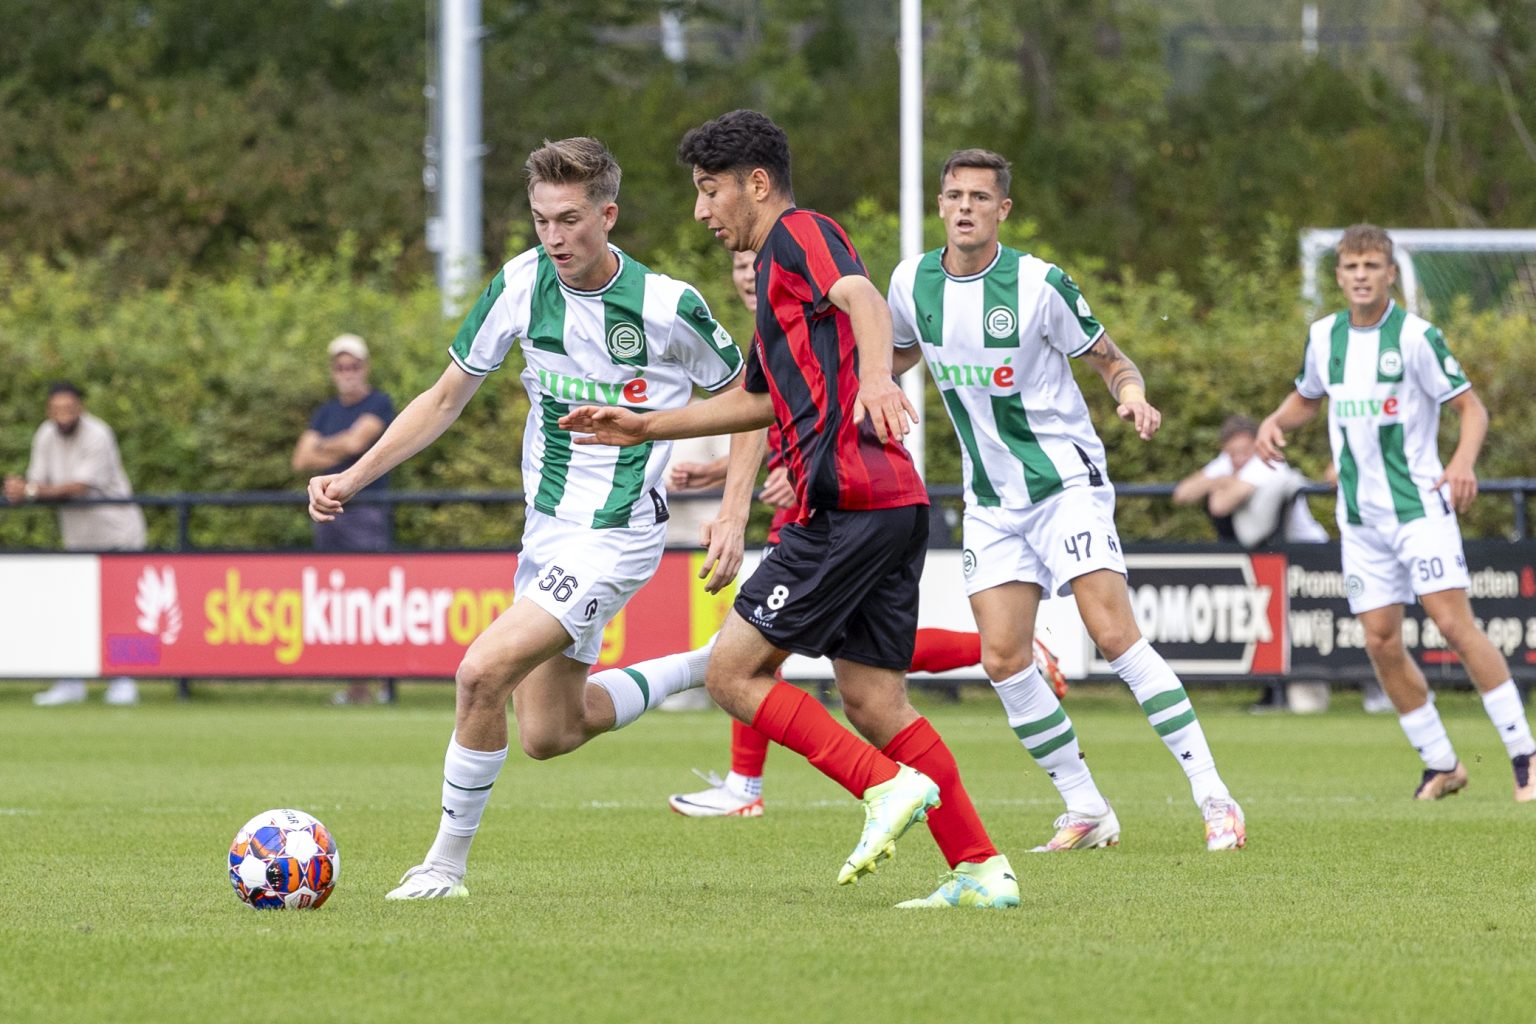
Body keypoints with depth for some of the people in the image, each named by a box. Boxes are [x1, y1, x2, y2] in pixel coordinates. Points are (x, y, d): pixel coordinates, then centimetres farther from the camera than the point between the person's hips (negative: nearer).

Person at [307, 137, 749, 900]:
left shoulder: (667, 307, -16)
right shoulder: (523, 284, -5)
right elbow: (446, 398, 5)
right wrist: (353, 478, -4)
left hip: (616, 536, -7)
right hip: (546, 528, 7)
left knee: (482, 673, -22)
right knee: (547, 734, 14)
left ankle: (447, 862, -5)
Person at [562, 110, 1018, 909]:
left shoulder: (800, 233, -2)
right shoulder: (777, 271, 28)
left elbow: (862, 296, -25)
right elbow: (758, 401, 41)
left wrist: (876, 377, -44)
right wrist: (645, 428, 42)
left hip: (848, 503, -10)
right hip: (895, 508, 10)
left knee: (732, 673, -7)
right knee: (872, 701, 7)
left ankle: (890, 786, -13)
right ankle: (982, 871, 3)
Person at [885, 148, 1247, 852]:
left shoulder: (1039, 284, -13)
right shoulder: (912, 283, 1)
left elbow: (1110, 360, -3)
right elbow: (899, 353, 23)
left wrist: (1133, 397, -24)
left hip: (1065, 482, -5)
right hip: (991, 498, 5)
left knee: (1113, 634, -17)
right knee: (1003, 660, -5)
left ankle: (1214, 799, -14)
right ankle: (1086, 812, 8)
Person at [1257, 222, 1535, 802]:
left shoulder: (1415, 336, -10)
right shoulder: (1324, 337, 6)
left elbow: (1471, 407, -8)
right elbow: (1308, 397, 24)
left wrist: (1464, 461, -27)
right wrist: (1275, 422, 3)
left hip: (1419, 506, -6)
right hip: (1361, 517, 6)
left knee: (1453, 622, -16)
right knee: (1381, 642, 1)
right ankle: (1441, 765, 14)